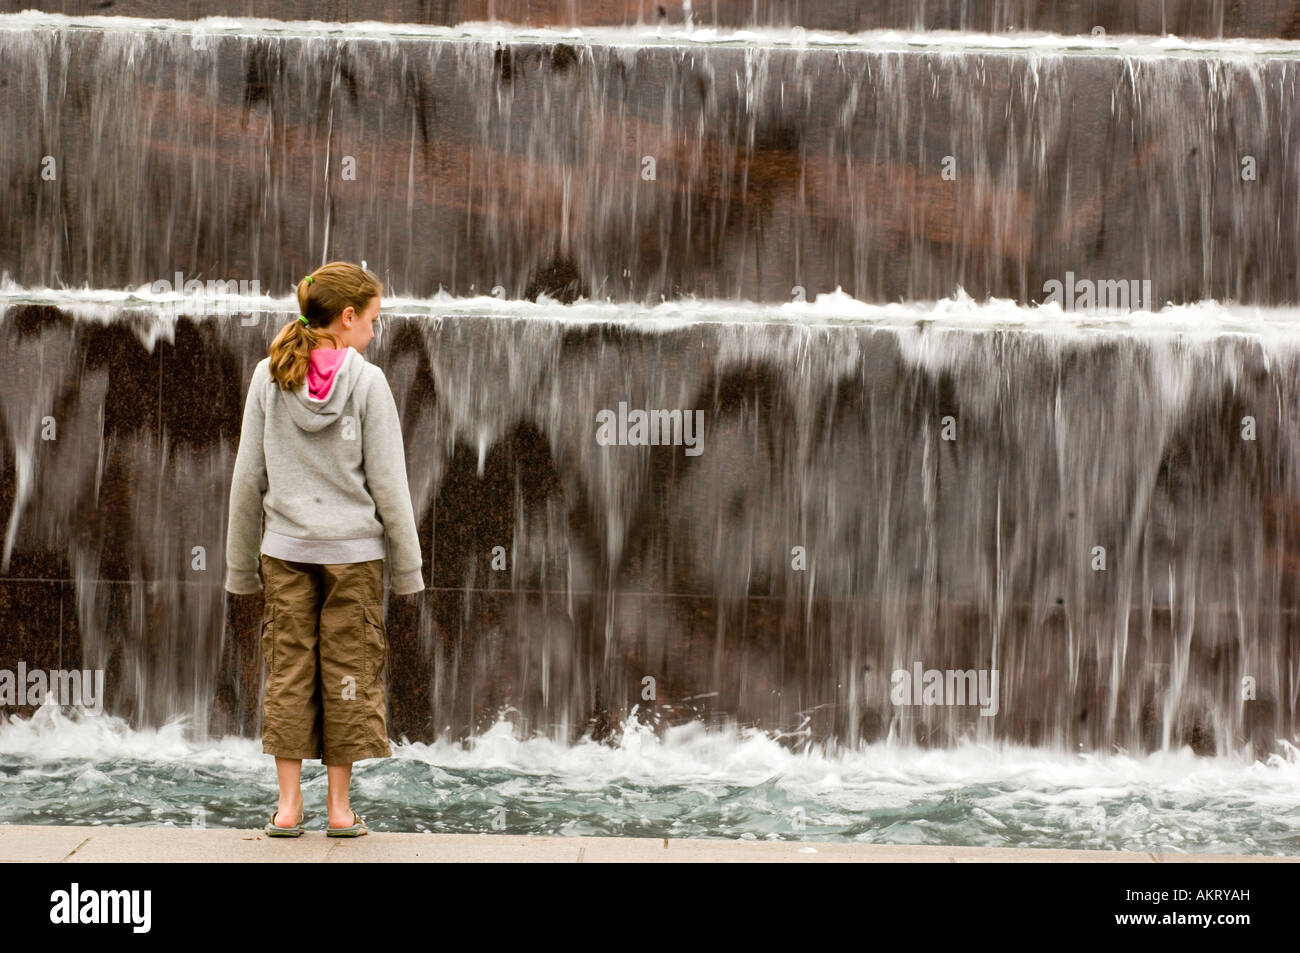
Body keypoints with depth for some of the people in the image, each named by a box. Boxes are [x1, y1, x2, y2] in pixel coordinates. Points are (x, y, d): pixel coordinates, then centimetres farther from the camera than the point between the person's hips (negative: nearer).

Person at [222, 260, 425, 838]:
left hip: (286, 549, 2)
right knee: (348, 674, 6)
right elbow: (387, 483, -7)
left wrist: (240, 561, 12)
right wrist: (407, 566, 1)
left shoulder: (269, 377, 0)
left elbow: (248, 477, 3)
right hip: (352, 551, -2)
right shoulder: (367, 382, -8)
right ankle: (339, 807, 11)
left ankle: (288, 805, 9)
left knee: (288, 672, 8)